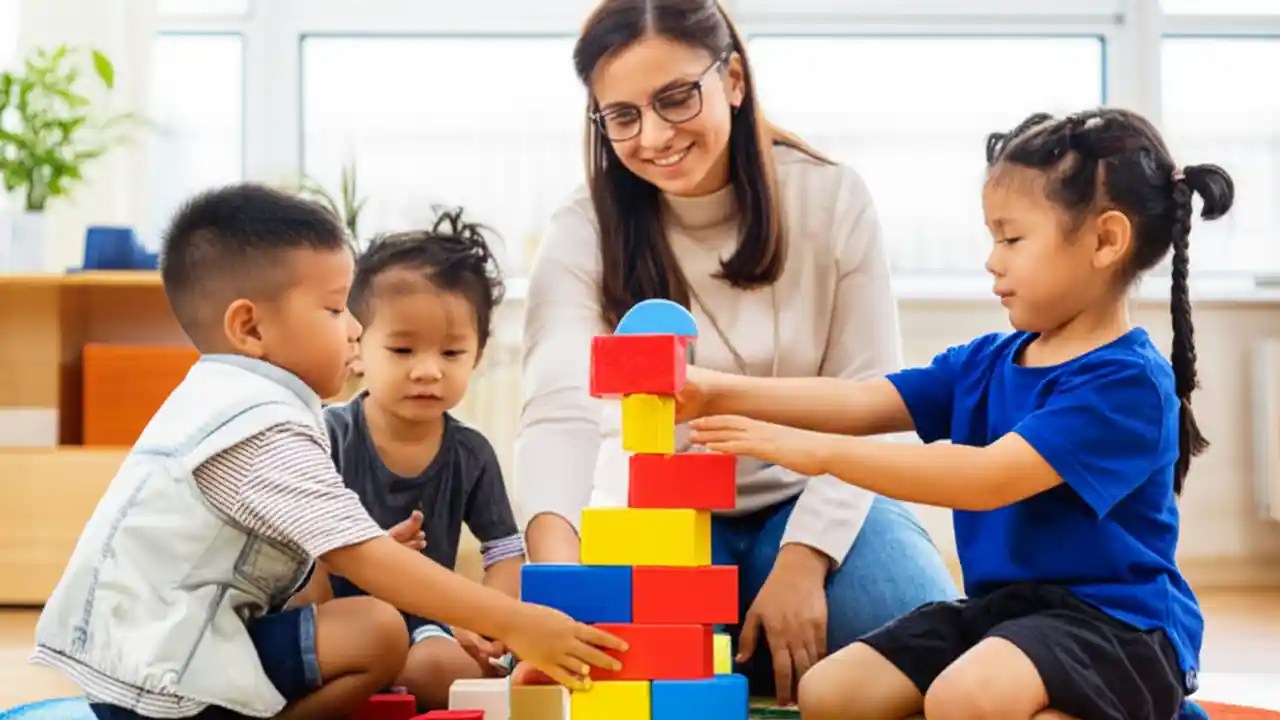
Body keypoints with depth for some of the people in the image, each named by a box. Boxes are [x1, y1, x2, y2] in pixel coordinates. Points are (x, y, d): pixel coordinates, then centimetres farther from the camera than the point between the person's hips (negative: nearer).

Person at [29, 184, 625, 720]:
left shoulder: (219, 394, 13)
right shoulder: (265, 431, -19)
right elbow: (366, 563, -24)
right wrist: (515, 625, -24)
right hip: (164, 671, -10)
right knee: (379, 634, -19)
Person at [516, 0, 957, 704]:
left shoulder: (832, 198, -10)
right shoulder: (582, 236, -13)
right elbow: (558, 411, -29)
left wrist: (803, 560, -21)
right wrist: (558, 571, -49)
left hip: (811, 501, 0)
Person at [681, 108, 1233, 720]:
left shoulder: (1126, 380, -17)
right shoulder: (985, 363, 9)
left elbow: (987, 478, -27)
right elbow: (863, 401, 3)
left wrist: (822, 451, -29)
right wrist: (720, 394, -9)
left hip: (1114, 624, -8)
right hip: (1000, 607, 8)